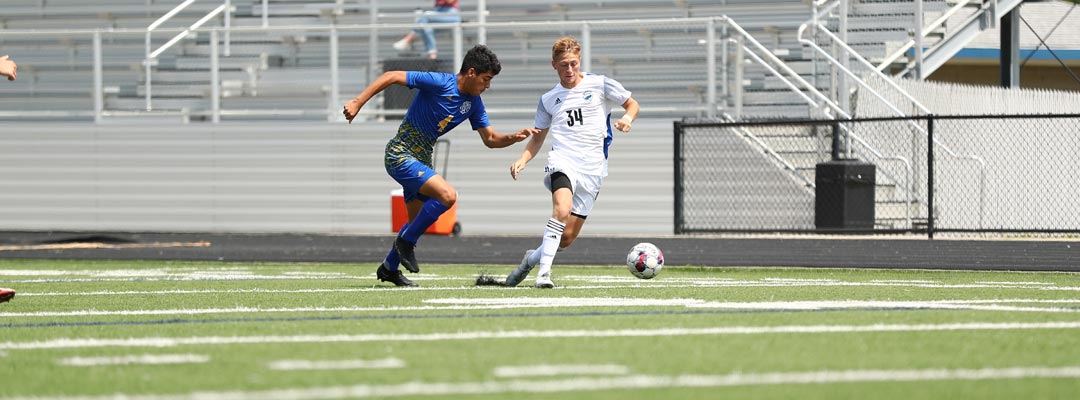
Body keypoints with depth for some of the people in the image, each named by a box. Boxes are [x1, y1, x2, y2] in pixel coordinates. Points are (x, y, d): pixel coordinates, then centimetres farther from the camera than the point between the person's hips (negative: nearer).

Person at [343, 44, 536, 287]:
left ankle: (389, 268, 34)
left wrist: (514, 138, -11)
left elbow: (490, 139, 10)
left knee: (418, 222, 15)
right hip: (400, 155, -9)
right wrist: (358, 103, -23)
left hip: (421, 160, 9)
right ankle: (406, 241, -7)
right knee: (447, 195, -24)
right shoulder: (439, 83, -20)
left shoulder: (474, 103, 4)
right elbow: (391, 77, -19)